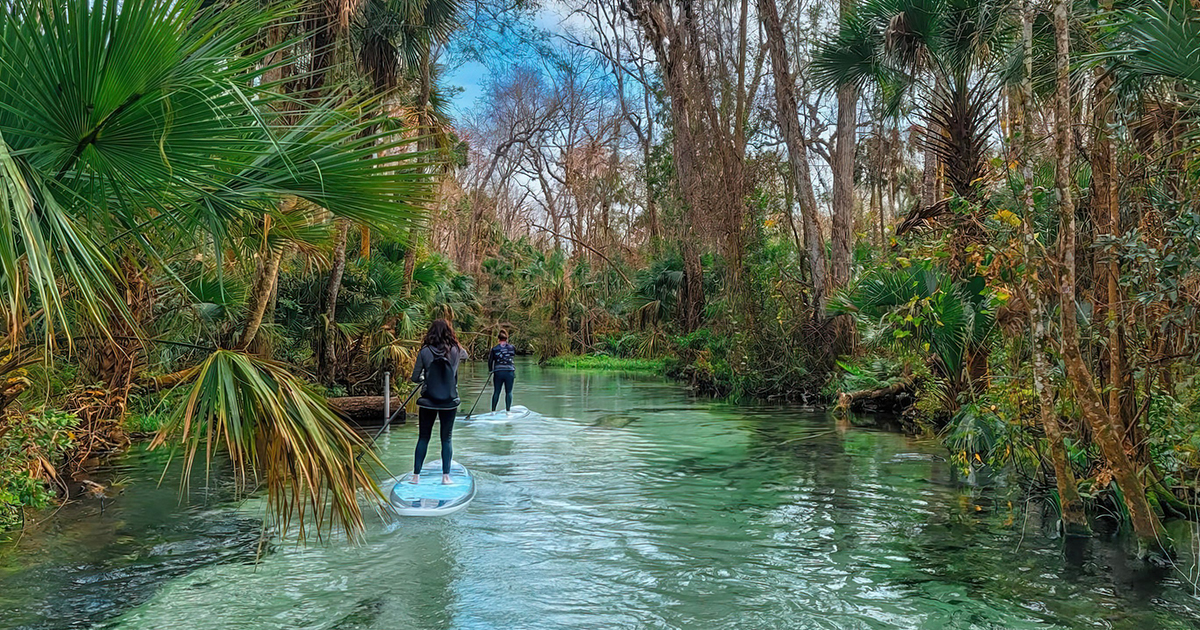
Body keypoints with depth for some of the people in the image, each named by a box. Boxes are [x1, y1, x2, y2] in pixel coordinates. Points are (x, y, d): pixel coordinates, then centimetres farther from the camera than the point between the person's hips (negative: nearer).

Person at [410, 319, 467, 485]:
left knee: (423, 438, 11)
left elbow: (415, 378, -2)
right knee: (446, 439, 11)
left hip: (428, 401, 0)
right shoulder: (456, 351, -6)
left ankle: (416, 475, 12)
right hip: (449, 402, 0)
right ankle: (446, 476, 10)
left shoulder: (425, 352, -8)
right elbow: (465, 356, 20)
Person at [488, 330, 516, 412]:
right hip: (509, 372, -1)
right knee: (508, 392, 5)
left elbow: (490, 361, 3)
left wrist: (490, 371, 15)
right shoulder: (511, 348, 0)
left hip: (498, 372, 1)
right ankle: (508, 410, 4)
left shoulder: (494, 349, 1)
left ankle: (493, 410, 11)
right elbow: (515, 352, 21)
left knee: (496, 392, 9)